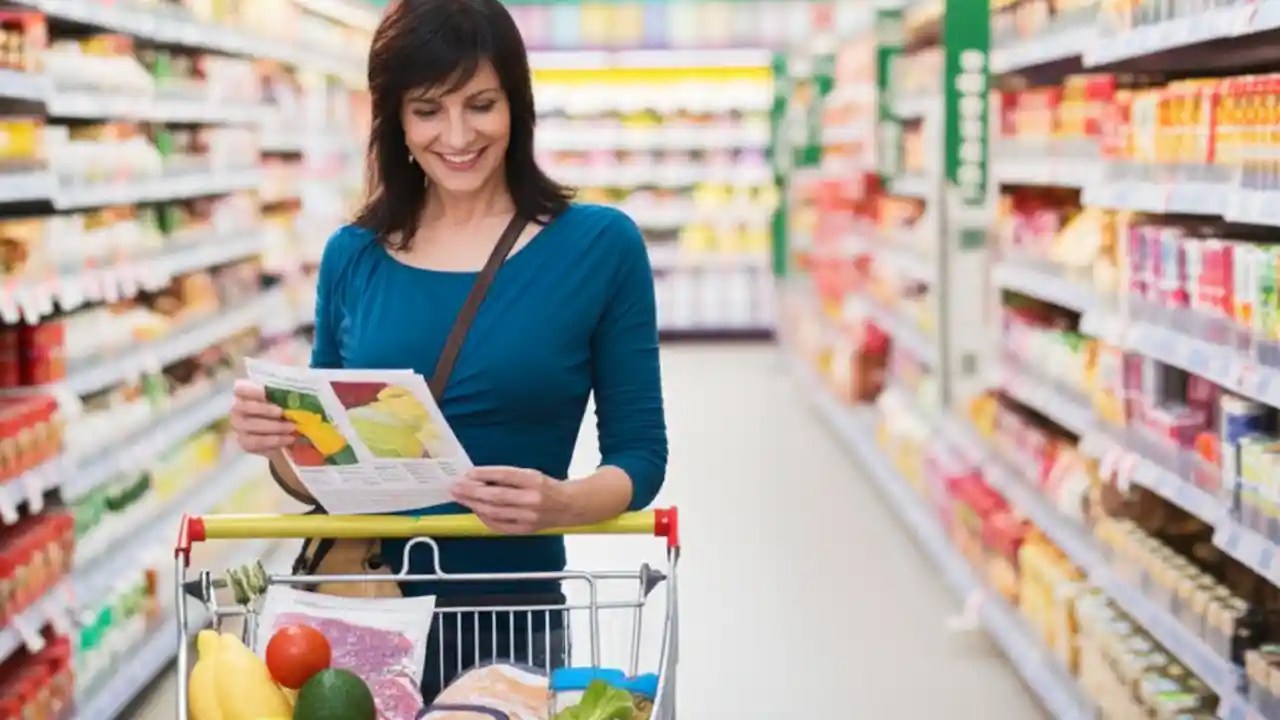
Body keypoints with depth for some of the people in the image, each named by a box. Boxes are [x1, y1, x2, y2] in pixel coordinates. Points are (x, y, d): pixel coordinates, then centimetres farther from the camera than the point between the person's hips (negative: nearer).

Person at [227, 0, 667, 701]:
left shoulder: (600, 245, -5)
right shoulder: (352, 257, 2)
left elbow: (639, 455, -5)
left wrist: (561, 503, -24)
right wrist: (279, 444, -12)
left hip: (511, 618, -2)